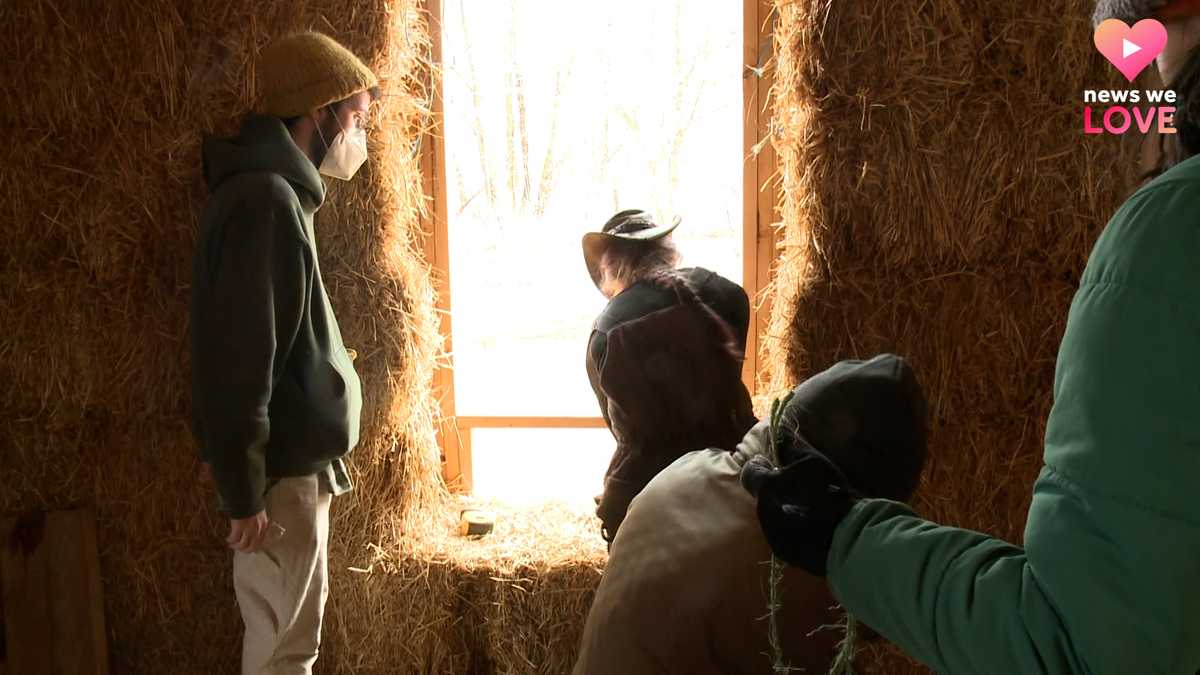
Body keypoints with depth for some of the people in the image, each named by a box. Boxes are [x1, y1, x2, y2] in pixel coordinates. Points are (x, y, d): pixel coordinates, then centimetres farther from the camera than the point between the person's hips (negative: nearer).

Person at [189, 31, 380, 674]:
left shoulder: (274, 190, 12)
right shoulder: (265, 199, -20)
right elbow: (239, 357, -23)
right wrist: (243, 488, -20)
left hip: (294, 460, 9)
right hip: (281, 470, -9)